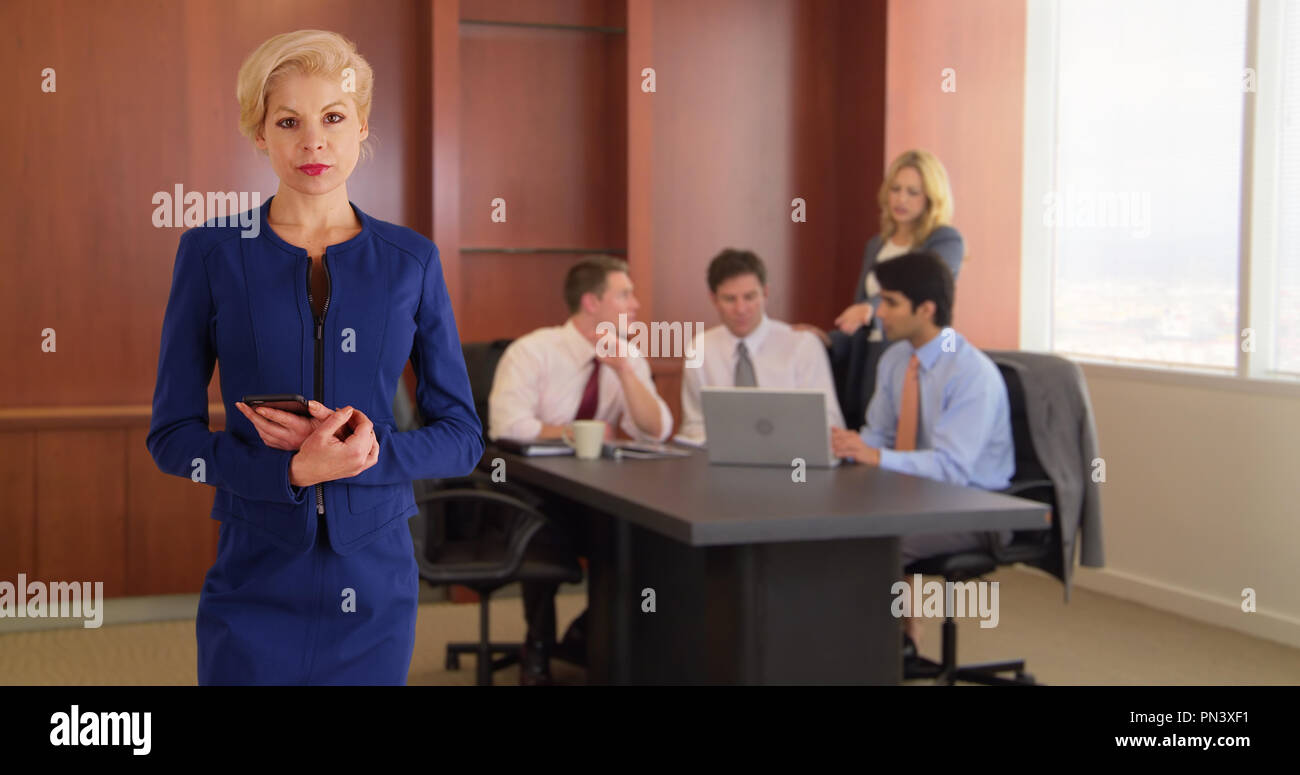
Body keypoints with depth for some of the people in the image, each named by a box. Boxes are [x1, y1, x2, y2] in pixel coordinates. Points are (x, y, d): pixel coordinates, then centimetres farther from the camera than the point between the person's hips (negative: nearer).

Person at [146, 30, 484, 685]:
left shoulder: (410, 260, 1)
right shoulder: (212, 252, -2)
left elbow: (461, 437, 2)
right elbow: (171, 434, -1)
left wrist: (367, 447, -15)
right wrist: (293, 469, -17)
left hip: (377, 579, 1)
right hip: (255, 576, -1)